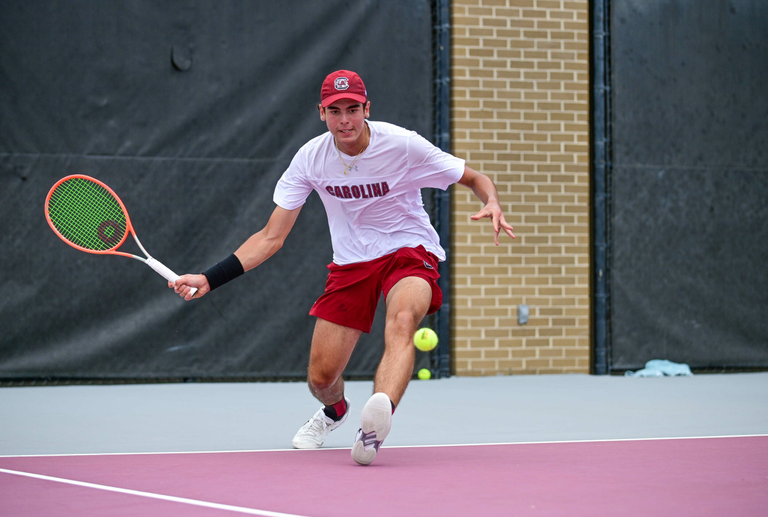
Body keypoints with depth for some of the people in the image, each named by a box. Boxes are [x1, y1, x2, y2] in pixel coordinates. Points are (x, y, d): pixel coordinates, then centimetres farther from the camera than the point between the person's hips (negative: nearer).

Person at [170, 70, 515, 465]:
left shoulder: (404, 146, -16)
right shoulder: (311, 158, -9)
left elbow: (475, 179, -4)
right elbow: (271, 237, -4)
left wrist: (492, 204, -28)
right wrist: (209, 279, -14)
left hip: (409, 251, -3)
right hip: (351, 262, 3)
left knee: (402, 321, -38)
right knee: (321, 378, -1)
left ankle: (376, 422, -63)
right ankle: (334, 410, 40)